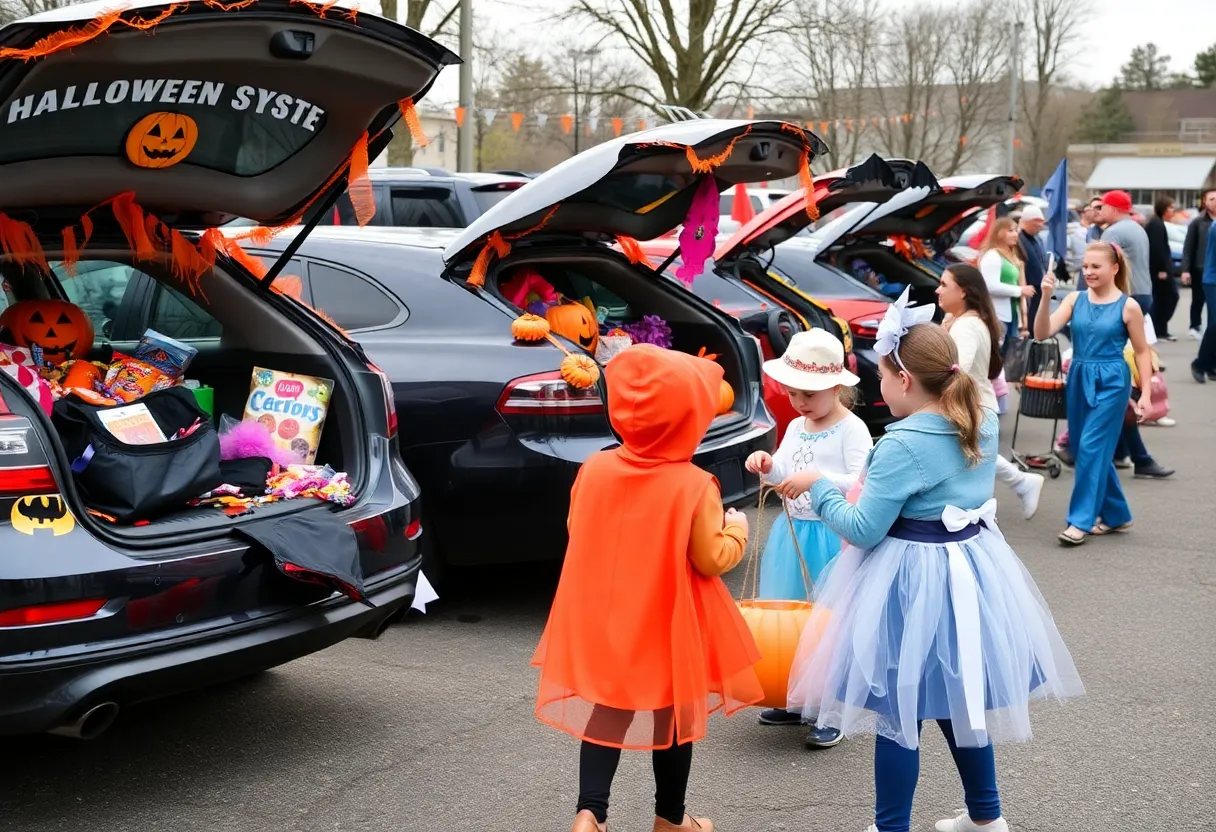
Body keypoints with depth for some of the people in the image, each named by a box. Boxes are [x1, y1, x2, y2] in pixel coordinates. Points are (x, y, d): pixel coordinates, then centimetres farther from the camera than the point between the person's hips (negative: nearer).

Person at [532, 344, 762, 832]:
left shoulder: (595, 469, -7)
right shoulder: (694, 486, -17)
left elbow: (577, 534, 5)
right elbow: (711, 561, -13)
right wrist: (736, 532, 6)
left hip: (605, 623, 3)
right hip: (670, 629, -3)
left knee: (605, 711, 13)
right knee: (675, 716, 14)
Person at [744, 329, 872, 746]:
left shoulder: (852, 429, -11)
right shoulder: (796, 427, 12)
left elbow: (861, 484, -20)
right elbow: (784, 472, 11)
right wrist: (768, 465, -10)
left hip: (831, 538, -7)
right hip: (793, 534, 7)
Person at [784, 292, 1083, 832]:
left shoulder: (901, 446, -22)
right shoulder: (982, 425, 2)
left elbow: (864, 529, -18)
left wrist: (820, 488, -4)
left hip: (912, 581, -8)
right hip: (971, 570, 8)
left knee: (898, 710, 2)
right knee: (960, 698, 21)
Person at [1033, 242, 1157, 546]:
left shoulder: (1128, 306, -6)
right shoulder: (1075, 299, 3)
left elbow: (1142, 352, 1)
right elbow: (1042, 333, -6)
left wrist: (1145, 392, -4)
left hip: (1111, 382, -5)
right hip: (1079, 379, 5)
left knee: (1091, 448, -10)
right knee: (1082, 449, 11)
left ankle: (1081, 520, -4)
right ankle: (1116, 515, 25)